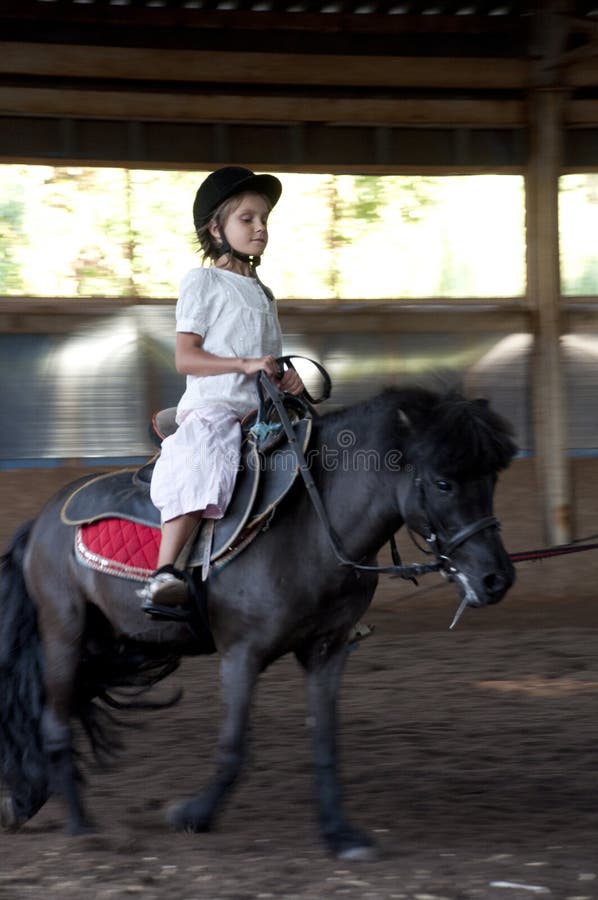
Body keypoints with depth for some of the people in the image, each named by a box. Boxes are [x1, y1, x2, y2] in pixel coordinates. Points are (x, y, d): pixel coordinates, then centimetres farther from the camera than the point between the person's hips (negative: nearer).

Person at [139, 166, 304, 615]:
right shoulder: (203, 282, 2)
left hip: (261, 410, 9)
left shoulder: (262, 292, 24)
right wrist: (244, 365, -18)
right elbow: (185, 358, -7)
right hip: (212, 405, -9)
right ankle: (164, 573, -41)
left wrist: (287, 378, 5)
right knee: (202, 460, -33)